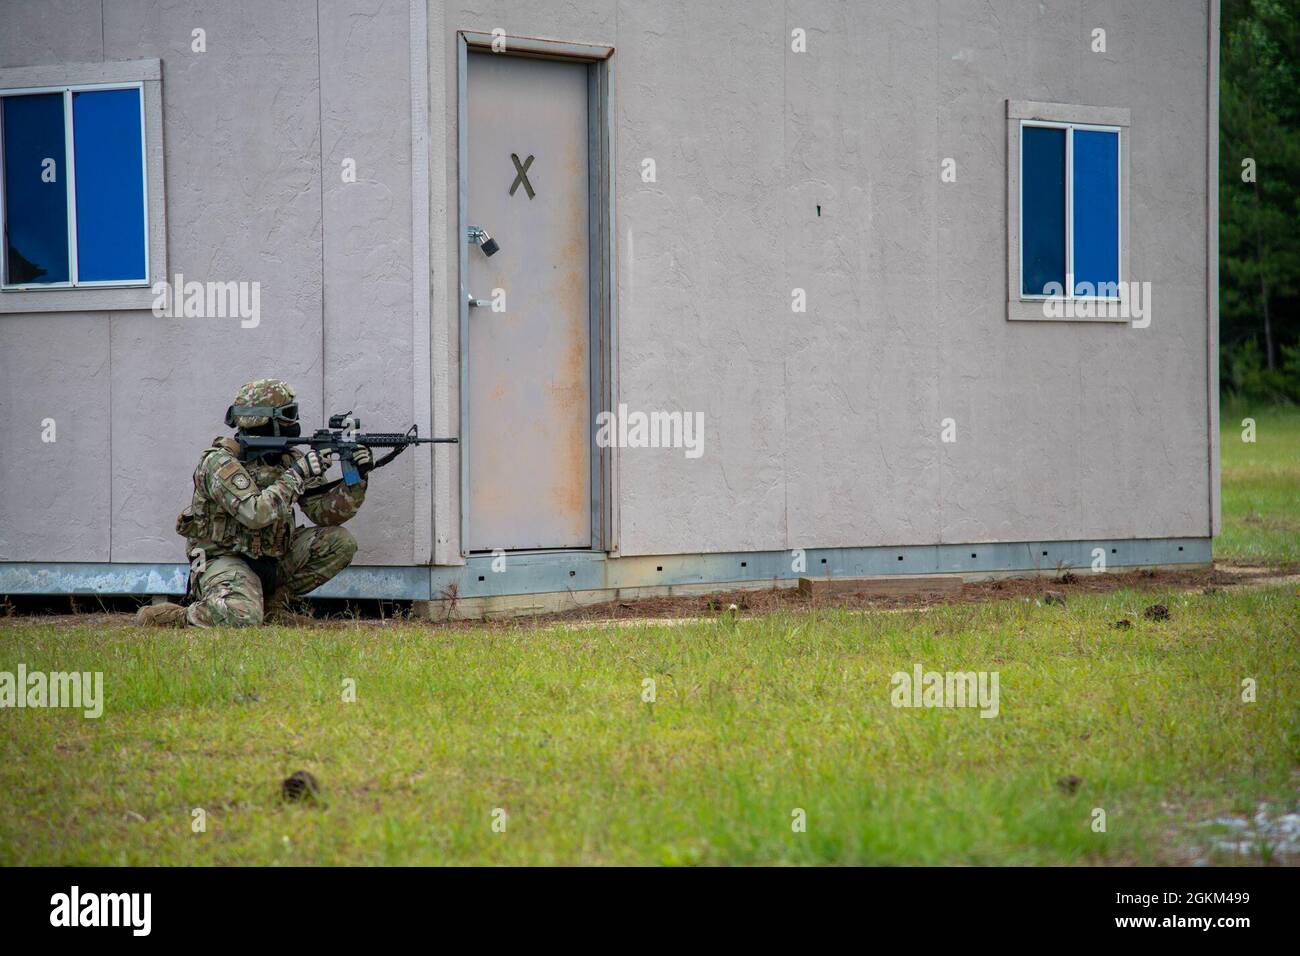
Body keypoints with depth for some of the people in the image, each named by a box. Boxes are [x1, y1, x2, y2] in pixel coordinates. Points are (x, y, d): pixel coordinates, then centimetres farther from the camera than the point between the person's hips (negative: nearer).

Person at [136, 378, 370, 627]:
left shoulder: (289, 458, 4)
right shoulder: (220, 462, -17)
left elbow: (326, 512, 2)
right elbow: (256, 514, -31)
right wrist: (296, 474, -27)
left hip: (273, 559, 7)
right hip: (224, 559, -7)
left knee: (340, 542, -7)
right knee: (243, 617, -36)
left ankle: (275, 602, 4)